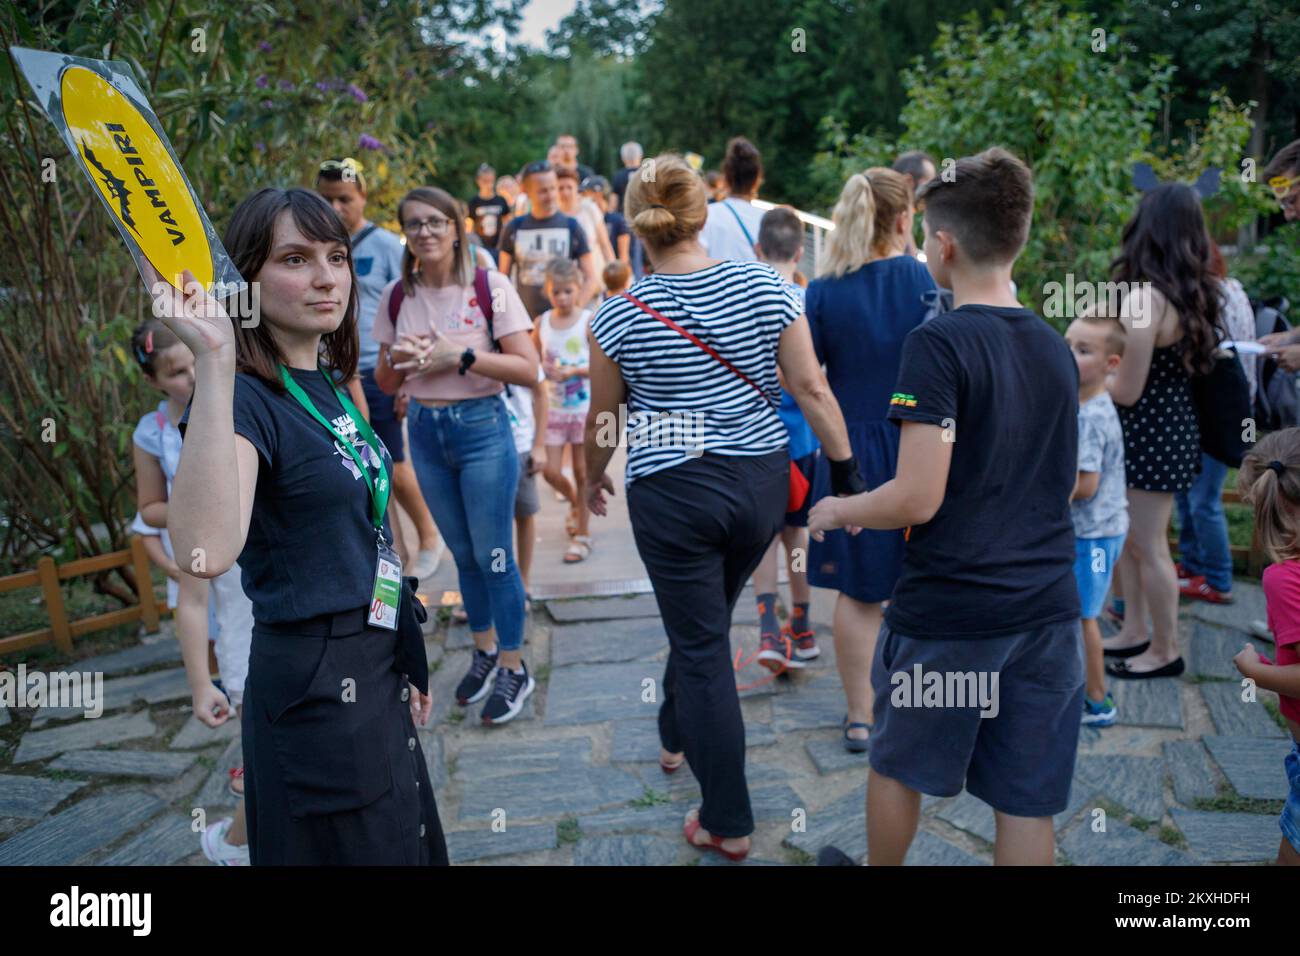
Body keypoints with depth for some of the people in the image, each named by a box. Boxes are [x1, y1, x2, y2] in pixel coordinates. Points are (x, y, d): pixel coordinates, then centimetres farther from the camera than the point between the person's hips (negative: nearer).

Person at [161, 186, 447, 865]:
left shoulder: (331, 385, 7)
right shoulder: (248, 397, -19)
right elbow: (208, 552, -39)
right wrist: (214, 360, -39)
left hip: (376, 668, 9)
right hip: (316, 682, -8)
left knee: (409, 845, 22)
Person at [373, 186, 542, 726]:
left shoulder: (490, 288, -9)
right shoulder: (397, 297, 3)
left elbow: (528, 370, -13)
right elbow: (386, 383, 9)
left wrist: (461, 355, -21)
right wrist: (398, 360, -13)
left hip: (481, 427, -4)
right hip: (425, 431, 4)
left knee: (493, 556, 1)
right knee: (463, 554, 16)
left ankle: (513, 669, 16)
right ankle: (484, 652, 33)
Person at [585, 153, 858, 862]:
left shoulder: (619, 316, -10)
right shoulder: (763, 286, -6)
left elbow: (603, 421, 1)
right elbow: (812, 390, -6)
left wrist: (593, 480, 20)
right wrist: (847, 474, 3)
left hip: (673, 496, -3)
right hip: (762, 484, 4)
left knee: (702, 648, 7)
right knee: (705, 621, 26)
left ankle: (727, 824, 15)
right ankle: (678, 738, 49)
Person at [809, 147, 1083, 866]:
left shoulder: (938, 343, -15)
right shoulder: (1055, 347, 7)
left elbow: (917, 499, -21)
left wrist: (835, 510, -1)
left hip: (948, 610, -6)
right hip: (1047, 607, 6)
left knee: (897, 765, 19)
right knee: (1026, 800, 11)